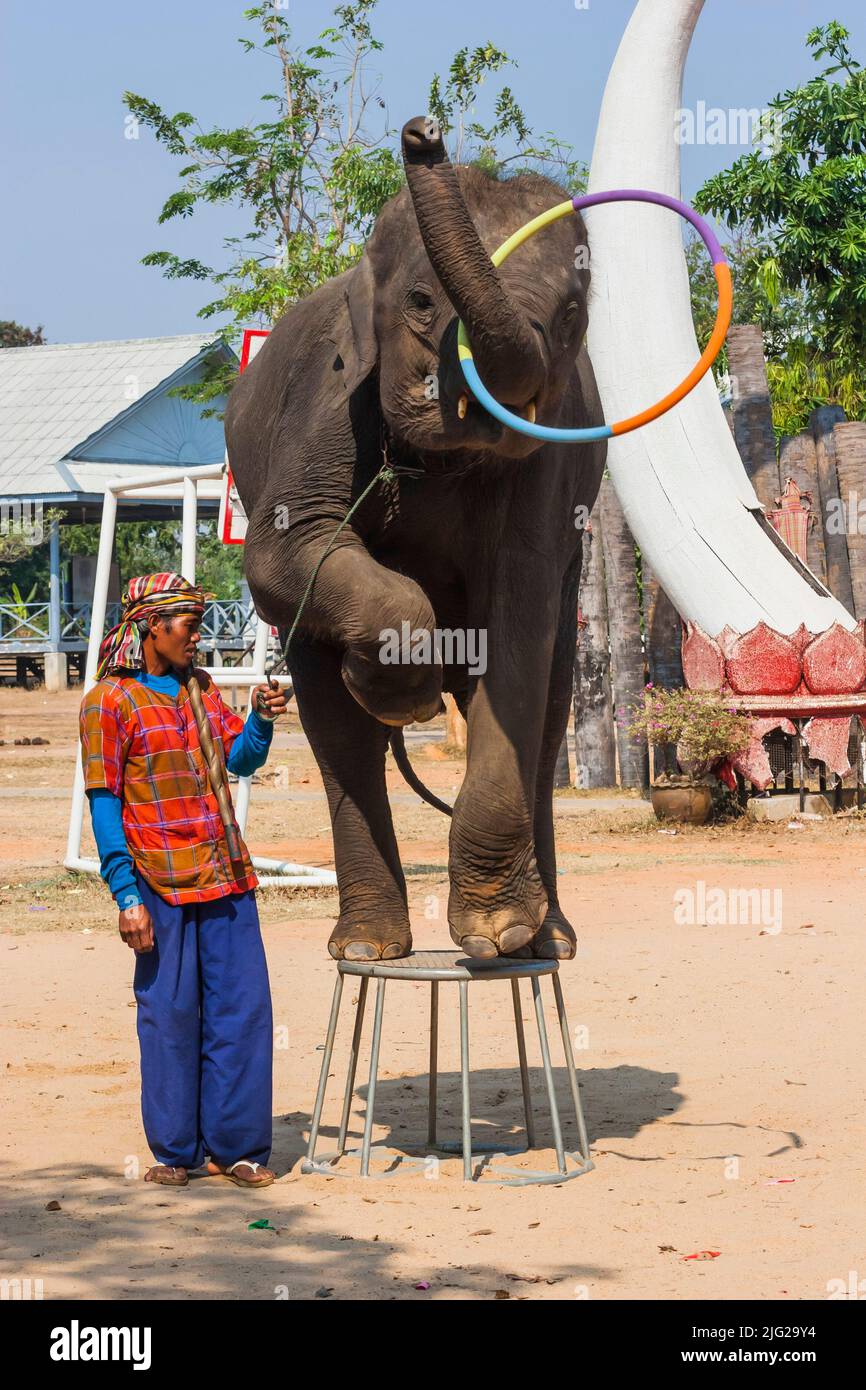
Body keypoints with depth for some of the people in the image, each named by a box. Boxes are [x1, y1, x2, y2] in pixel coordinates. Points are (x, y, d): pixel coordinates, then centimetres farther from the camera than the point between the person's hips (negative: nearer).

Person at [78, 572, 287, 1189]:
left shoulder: (201, 688, 16)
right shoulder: (110, 700, -4)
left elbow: (241, 760, 14)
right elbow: (104, 803, -7)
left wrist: (261, 719, -7)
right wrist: (126, 896, -12)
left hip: (225, 875, 6)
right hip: (160, 881, -6)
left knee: (243, 1006, 3)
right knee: (171, 1013, -1)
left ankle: (236, 1145, 13)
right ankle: (175, 1150, 11)